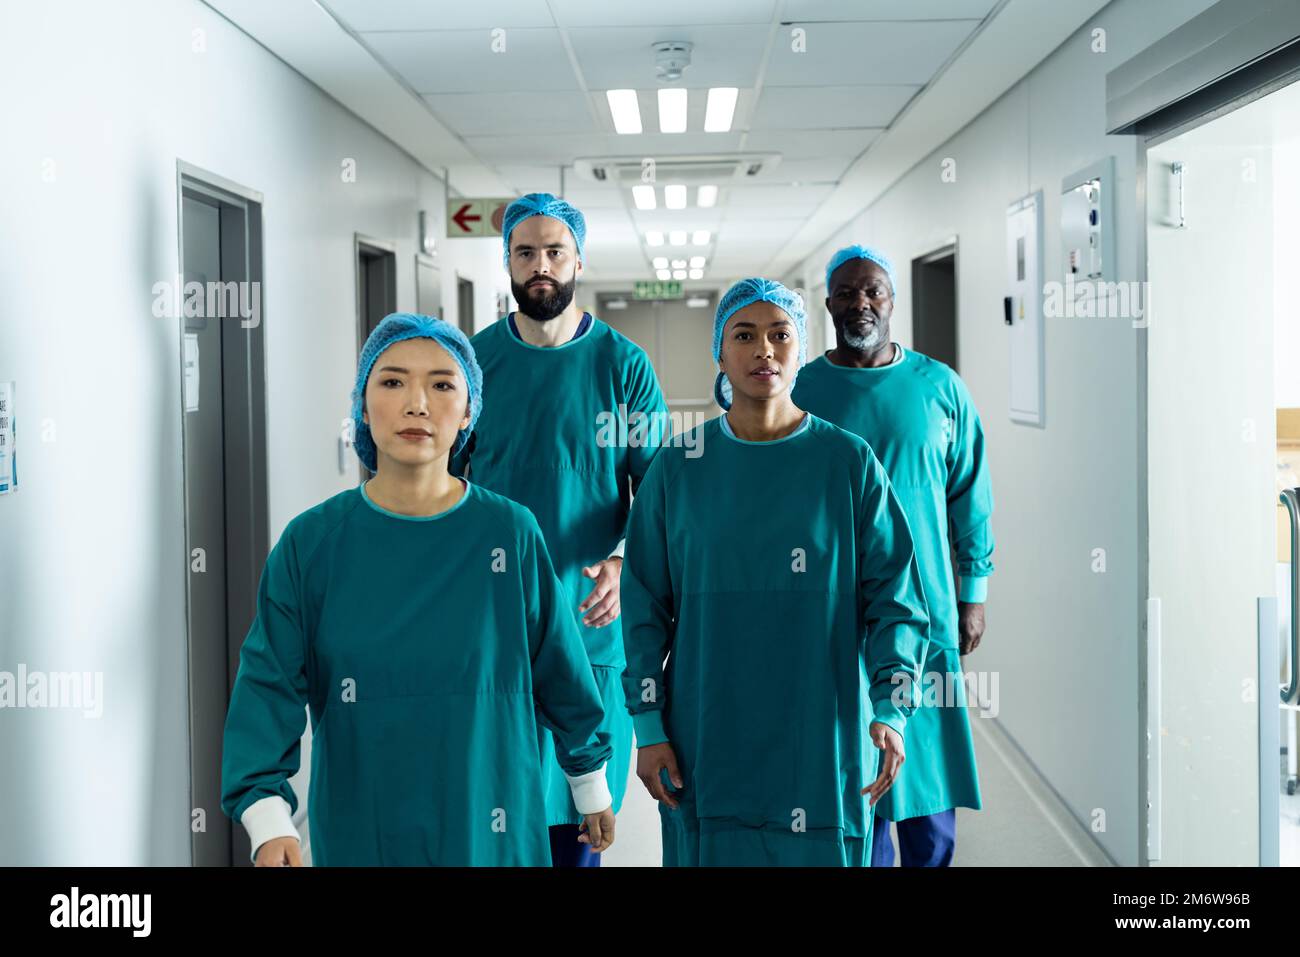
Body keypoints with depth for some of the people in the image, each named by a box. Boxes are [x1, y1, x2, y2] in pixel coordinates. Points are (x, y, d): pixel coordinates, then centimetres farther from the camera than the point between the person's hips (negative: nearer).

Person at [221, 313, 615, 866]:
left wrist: (590, 786, 15)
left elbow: (560, 670, 5)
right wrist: (268, 818, -22)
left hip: (492, 830, 0)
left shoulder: (511, 533, -6)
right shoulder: (312, 542, -6)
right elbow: (269, 683, -9)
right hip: (358, 834, 0)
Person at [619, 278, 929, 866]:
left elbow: (892, 593, -1)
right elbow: (645, 605, 5)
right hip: (707, 743, 1)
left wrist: (892, 710, -12)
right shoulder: (677, 469, 2)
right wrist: (648, 728, 0)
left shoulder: (849, 463, -1)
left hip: (823, 739, -1)